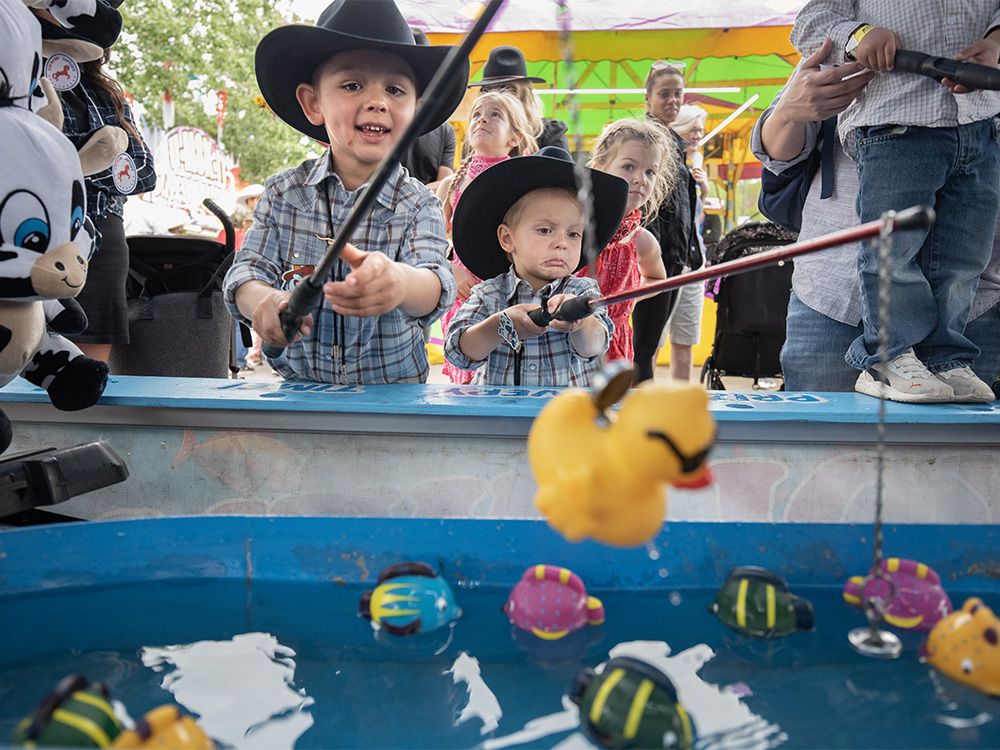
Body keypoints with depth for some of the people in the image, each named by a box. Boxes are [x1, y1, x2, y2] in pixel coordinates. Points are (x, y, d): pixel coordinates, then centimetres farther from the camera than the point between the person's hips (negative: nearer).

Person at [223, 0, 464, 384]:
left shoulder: (418, 206, -3)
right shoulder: (284, 194, 4)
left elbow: (437, 284, -19)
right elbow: (249, 269, 2)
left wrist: (399, 282, -44)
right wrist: (263, 301, -24)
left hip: (392, 392, -1)